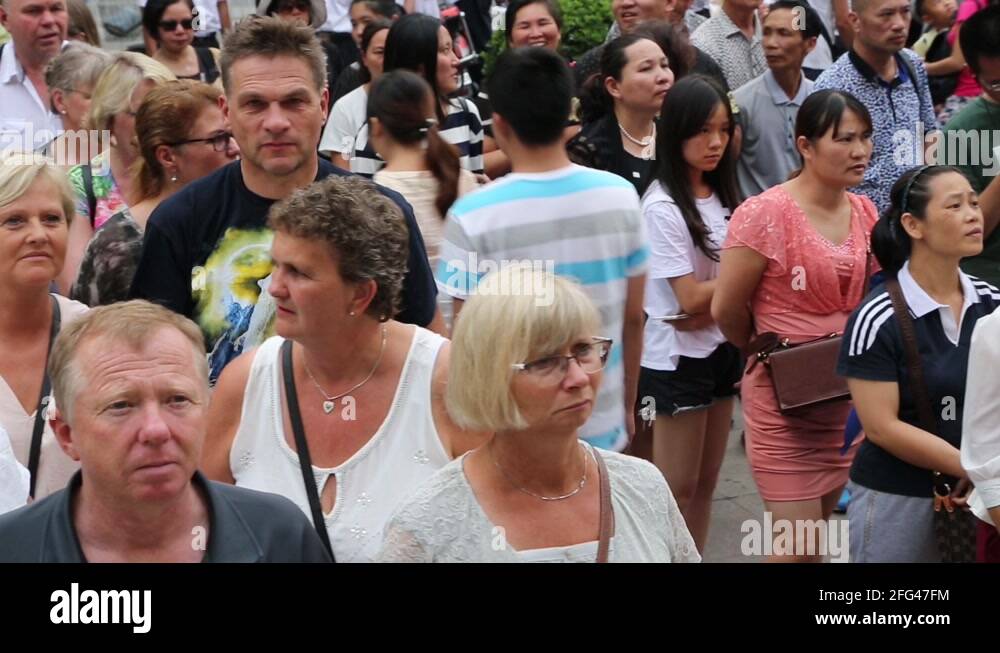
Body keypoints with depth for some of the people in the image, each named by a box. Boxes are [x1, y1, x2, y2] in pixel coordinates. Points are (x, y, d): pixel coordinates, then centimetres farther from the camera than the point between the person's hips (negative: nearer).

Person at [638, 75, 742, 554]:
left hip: (720, 349, 7)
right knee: (678, 490, 1)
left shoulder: (720, 195, 5)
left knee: (705, 484, 13)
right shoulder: (661, 207, -17)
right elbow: (691, 298, -17)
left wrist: (710, 309, -13)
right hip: (676, 358, -7)